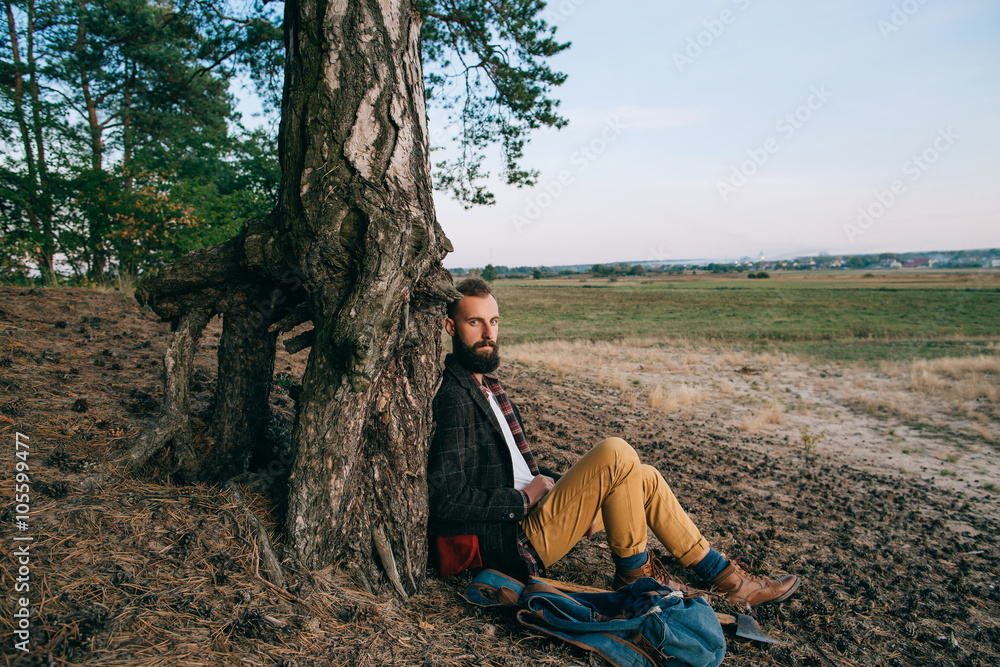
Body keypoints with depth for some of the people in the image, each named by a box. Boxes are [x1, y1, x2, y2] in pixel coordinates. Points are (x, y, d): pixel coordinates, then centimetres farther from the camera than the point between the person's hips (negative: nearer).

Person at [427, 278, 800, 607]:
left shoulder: (486, 384, 15)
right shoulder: (452, 397, -19)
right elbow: (447, 497, -26)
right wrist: (524, 499, -15)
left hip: (528, 514, 10)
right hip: (515, 542, -10)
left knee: (643, 478, 6)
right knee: (615, 454, -23)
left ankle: (722, 577, 14)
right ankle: (634, 572, -2)